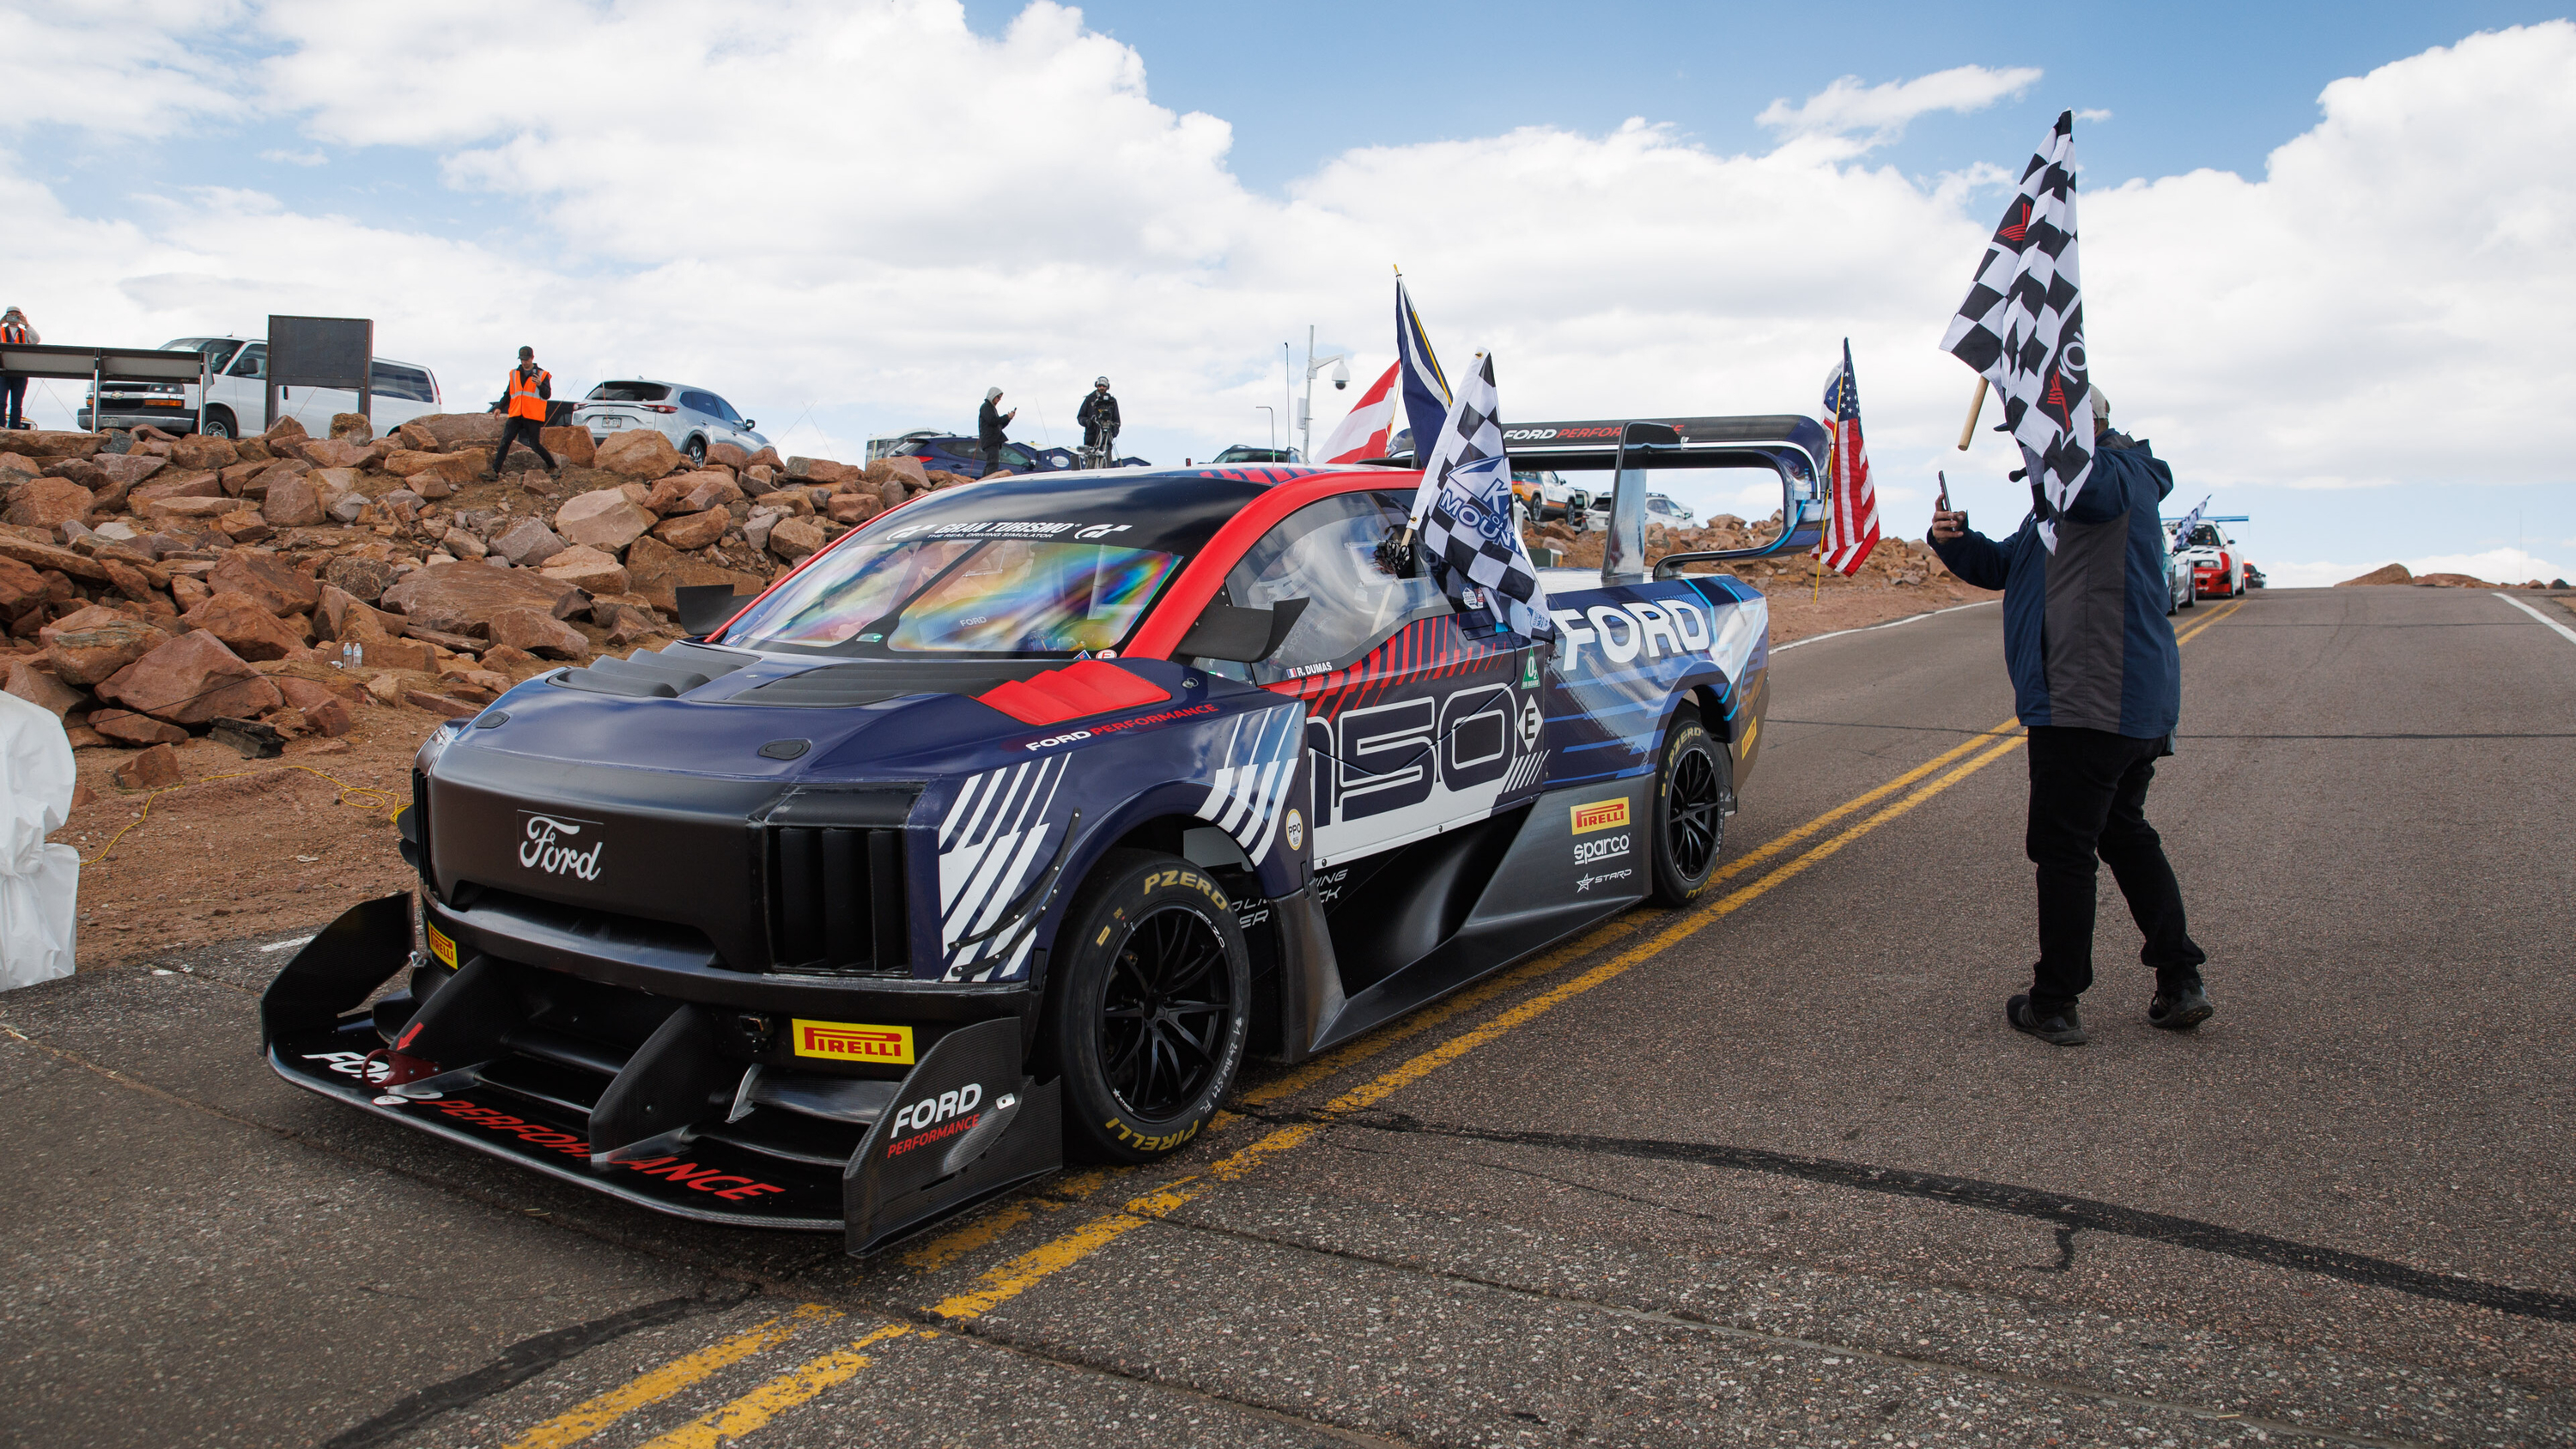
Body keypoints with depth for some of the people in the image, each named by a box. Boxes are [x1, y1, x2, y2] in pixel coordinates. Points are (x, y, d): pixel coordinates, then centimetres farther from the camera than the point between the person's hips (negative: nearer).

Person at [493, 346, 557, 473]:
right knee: (505, 442, -5)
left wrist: (540, 385, -25)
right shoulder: (514, 373, 15)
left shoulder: (542, 375, 3)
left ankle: (552, 465, 19)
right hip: (516, 415, 4)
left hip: (533, 416, -4)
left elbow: (547, 395, -7)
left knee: (535, 444, -2)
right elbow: (508, 394, 21)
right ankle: (495, 470, -6)